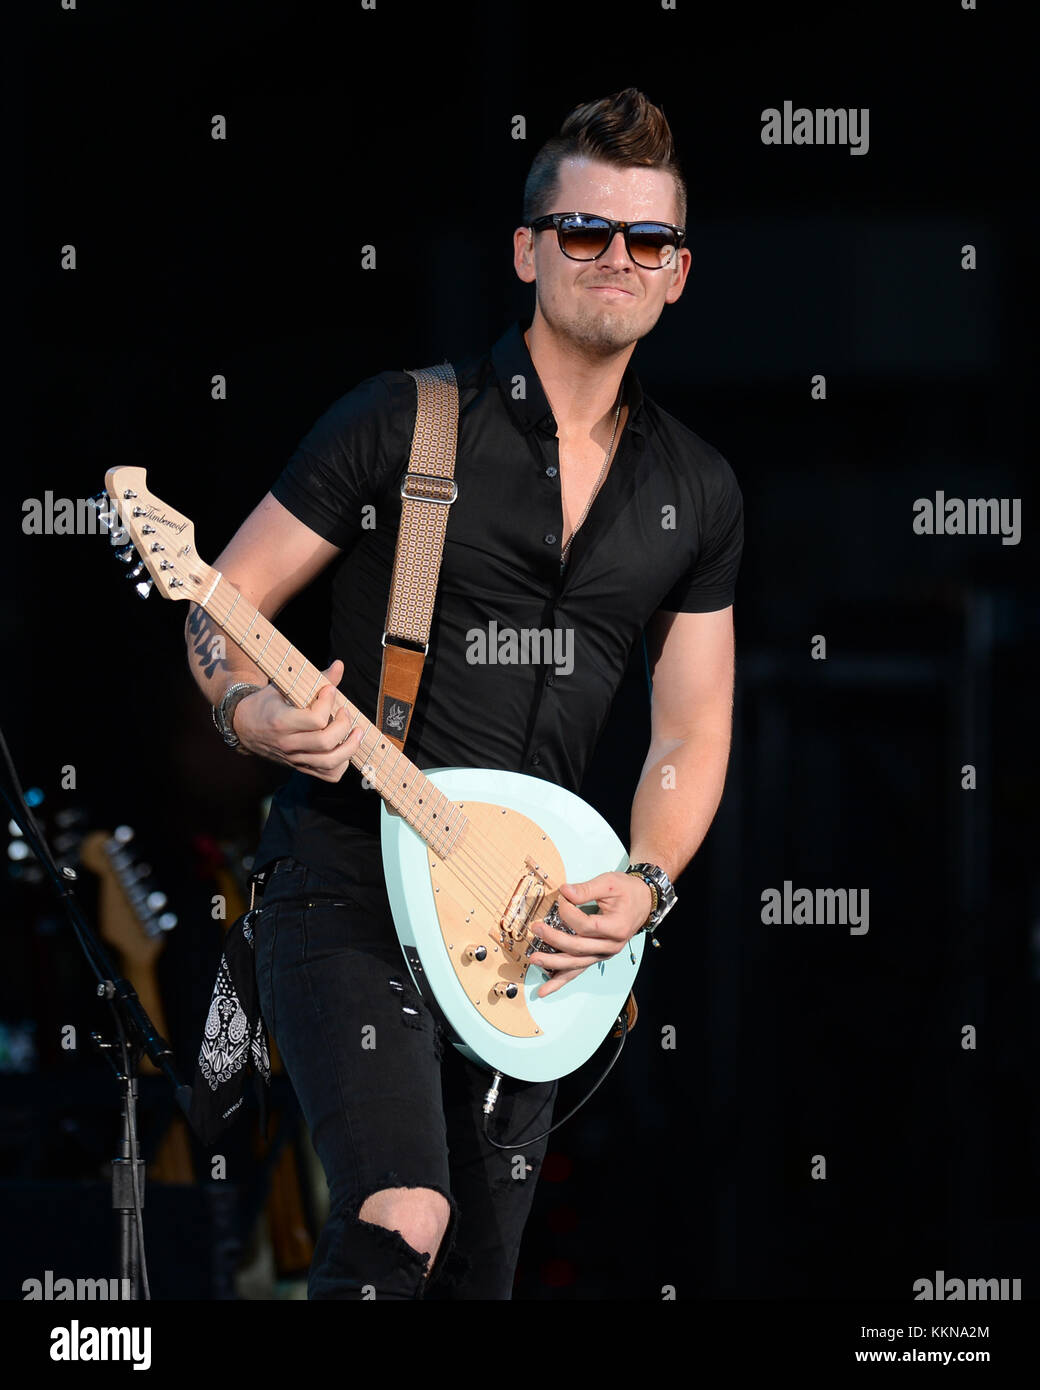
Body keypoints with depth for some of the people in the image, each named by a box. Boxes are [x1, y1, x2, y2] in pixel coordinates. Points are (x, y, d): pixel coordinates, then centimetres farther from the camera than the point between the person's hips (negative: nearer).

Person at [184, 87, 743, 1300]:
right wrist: (256, 713, -23)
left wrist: (643, 885, -4)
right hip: (350, 892, -5)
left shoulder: (696, 495, 9)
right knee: (399, 1224, -27)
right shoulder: (401, 424, -5)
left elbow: (693, 730, 14)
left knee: (479, 1271, 9)